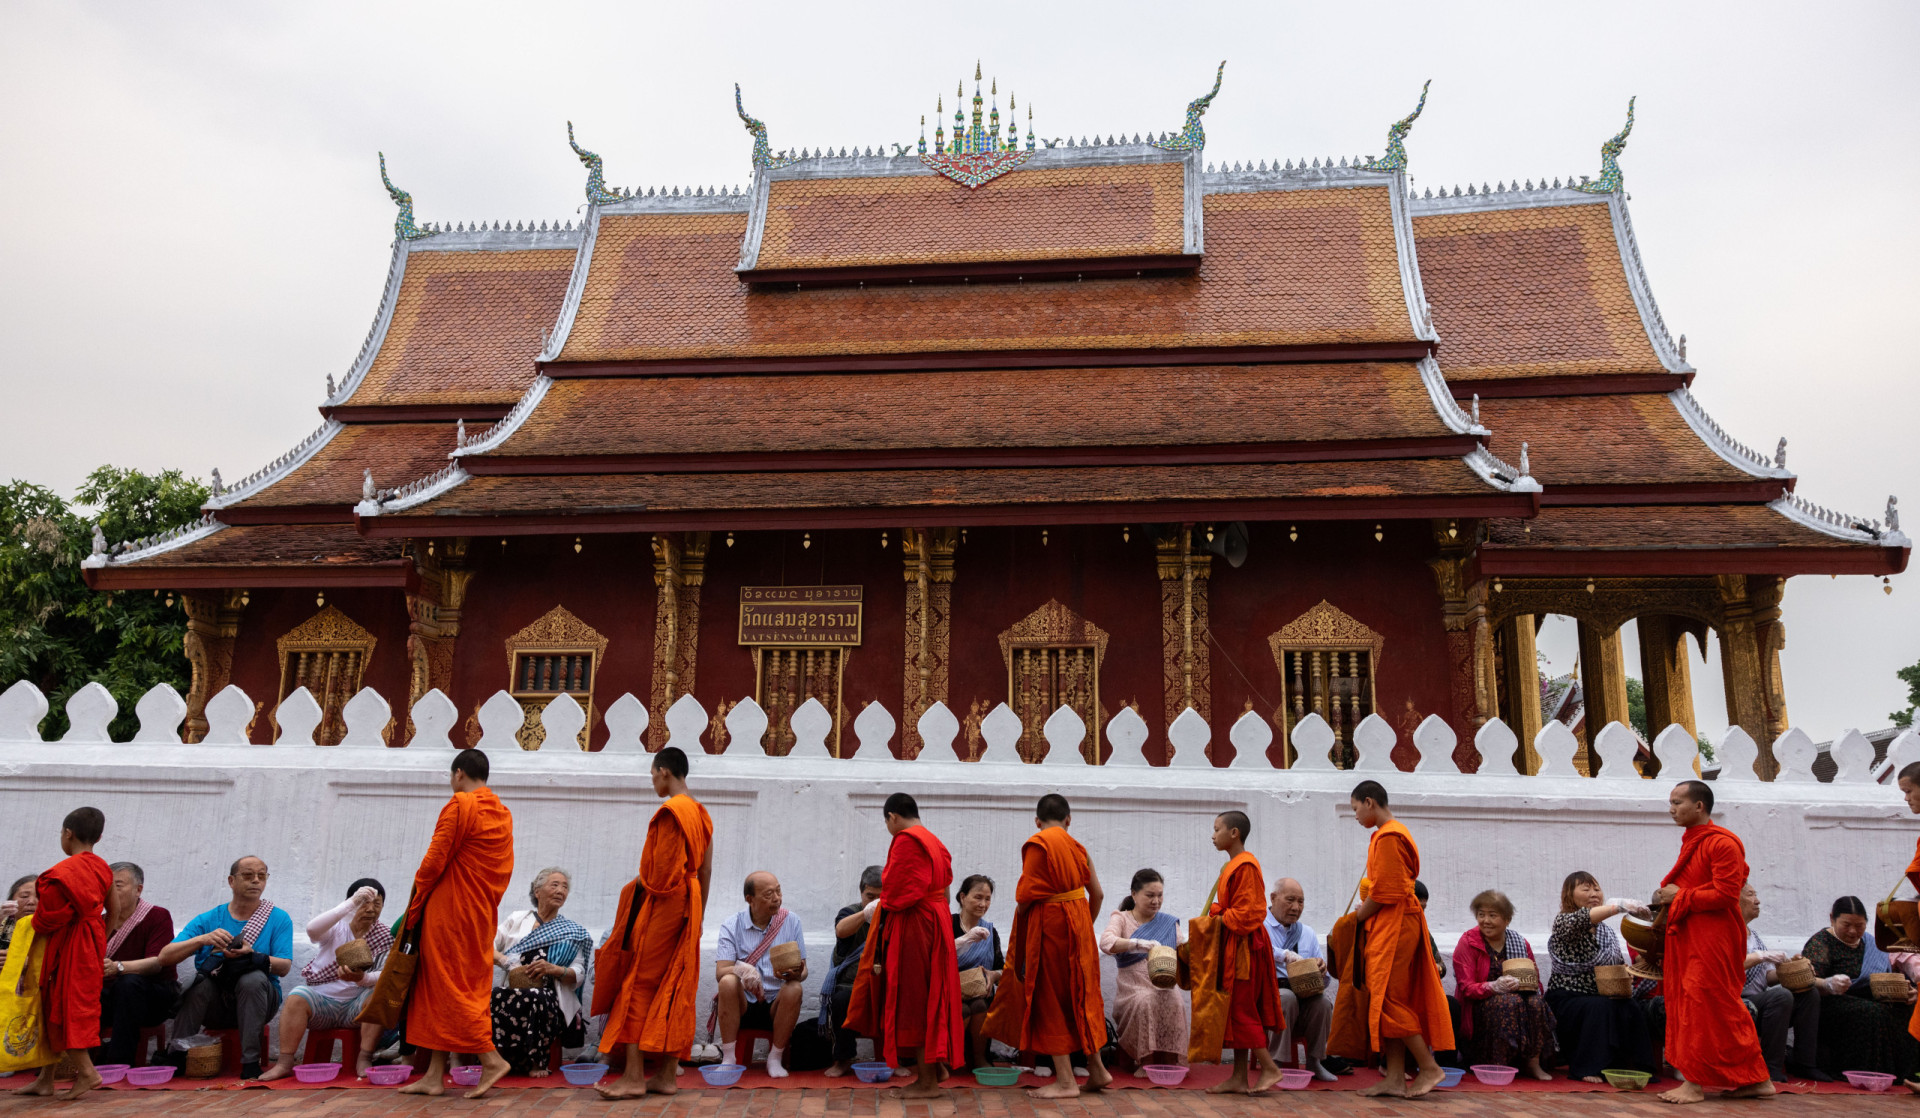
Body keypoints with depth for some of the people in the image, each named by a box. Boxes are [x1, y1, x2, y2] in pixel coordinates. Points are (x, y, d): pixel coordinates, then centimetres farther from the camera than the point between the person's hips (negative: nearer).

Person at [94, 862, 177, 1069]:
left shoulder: (157, 916, -6)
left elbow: (156, 962, -19)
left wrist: (118, 967, -37)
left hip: (156, 997, -5)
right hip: (111, 998, 5)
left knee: (129, 982, -36)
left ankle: (120, 1060, -33)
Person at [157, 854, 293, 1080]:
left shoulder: (279, 919, 5)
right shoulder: (207, 920, 8)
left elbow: (285, 966, -7)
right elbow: (164, 958, -5)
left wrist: (253, 956, -26)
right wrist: (203, 939, -22)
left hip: (256, 1003, -1)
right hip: (214, 1006, 1)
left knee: (253, 978, -33)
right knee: (202, 979, -29)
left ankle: (251, 1063, -30)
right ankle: (176, 1055, -24)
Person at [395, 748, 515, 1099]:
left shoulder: (460, 805, -12)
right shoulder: (503, 813, 12)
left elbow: (435, 859, -13)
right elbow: (503, 868, 12)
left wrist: (414, 905, -2)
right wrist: (486, 901, 15)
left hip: (450, 911, -8)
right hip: (482, 913, 8)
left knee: (448, 986, -2)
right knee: (470, 985, 10)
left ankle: (491, 1058, -6)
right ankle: (435, 1075, 14)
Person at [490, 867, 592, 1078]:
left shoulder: (573, 933, 18)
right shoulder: (517, 919, 20)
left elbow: (579, 976, 8)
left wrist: (554, 970, -12)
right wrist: (506, 962, -9)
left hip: (550, 996, -1)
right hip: (511, 991, 1)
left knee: (535, 999, -37)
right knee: (497, 998, -35)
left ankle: (535, 1062, -17)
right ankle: (500, 1060, -15)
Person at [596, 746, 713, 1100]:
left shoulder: (670, 811, -14)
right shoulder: (700, 812, 12)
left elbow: (660, 869, -20)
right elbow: (706, 870, 14)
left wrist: (638, 886, -5)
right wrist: (699, 913, 18)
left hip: (661, 905, -9)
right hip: (688, 907, 9)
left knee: (639, 984, -3)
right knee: (675, 989, 10)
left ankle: (634, 1076, -4)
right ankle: (666, 1074, 13)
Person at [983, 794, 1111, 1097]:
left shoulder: (1037, 844, -11)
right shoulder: (1077, 847, 7)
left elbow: (1027, 893, -16)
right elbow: (1096, 893, 8)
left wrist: (1018, 918, 2)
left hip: (1047, 925, -6)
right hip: (1077, 925, 6)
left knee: (1049, 1000, 3)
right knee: (1079, 995, 17)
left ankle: (1065, 1081, 7)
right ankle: (1096, 1069, 24)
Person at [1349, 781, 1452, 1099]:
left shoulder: (1388, 837, -15)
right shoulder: (1395, 832, 17)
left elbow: (1383, 892, -18)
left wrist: (1359, 918, -5)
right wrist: (1365, 913, 8)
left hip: (1393, 927, -10)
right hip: (1392, 926, 10)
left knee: (1388, 1000, -7)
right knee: (1391, 1000, 8)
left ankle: (1429, 1067, 0)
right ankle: (1396, 1078, 10)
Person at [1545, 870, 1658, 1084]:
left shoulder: (1607, 931, 15)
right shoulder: (1563, 922, -7)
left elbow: (1620, 966, 22)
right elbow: (1580, 920, -32)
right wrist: (1619, 905, -43)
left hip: (1603, 997, 5)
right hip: (1567, 999, -5)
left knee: (1635, 1008, -22)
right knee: (1600, 1008, -33)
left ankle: (1637, 1066, -13)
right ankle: (1588, 1069, -24)